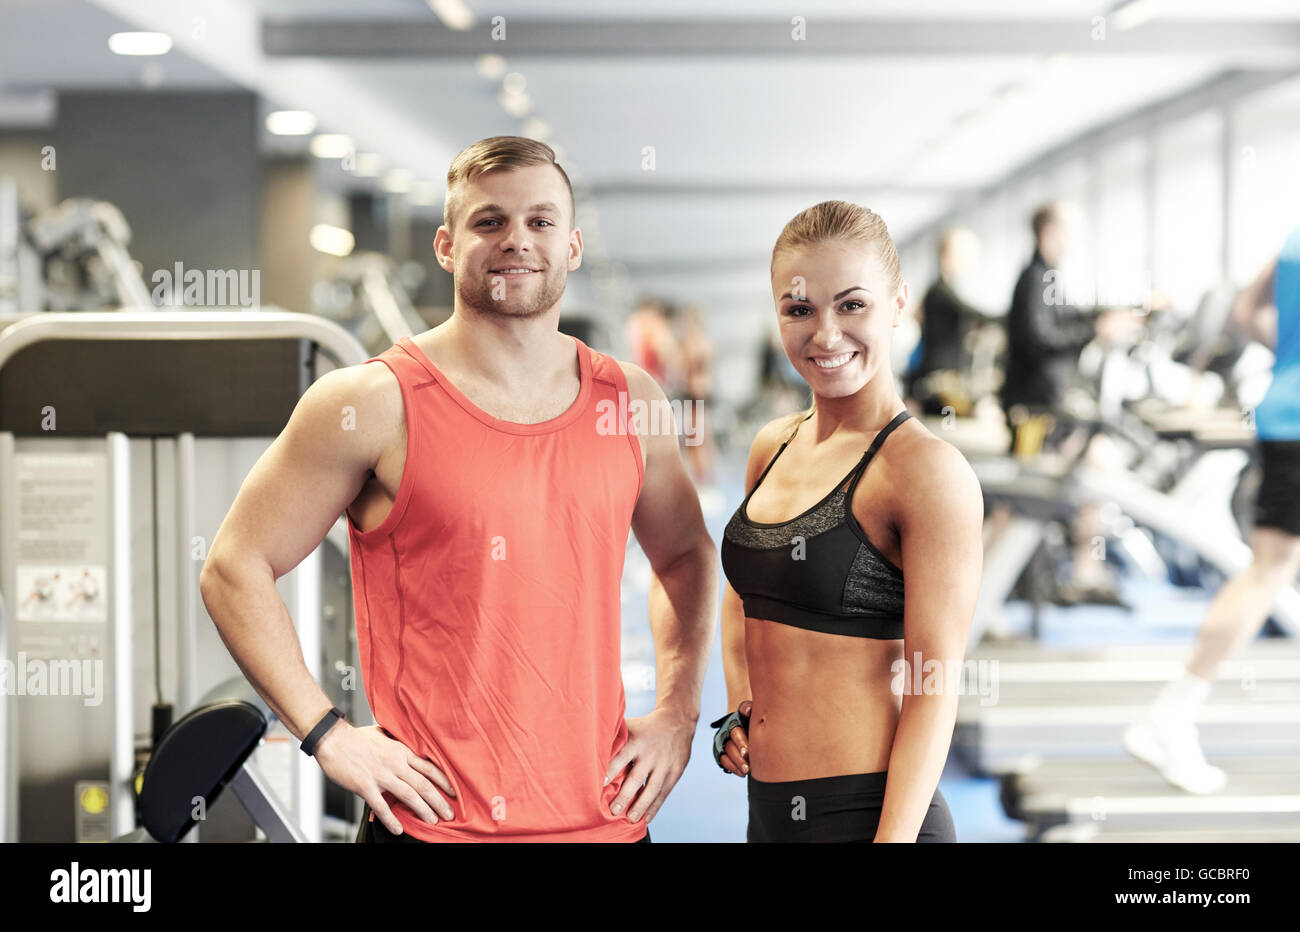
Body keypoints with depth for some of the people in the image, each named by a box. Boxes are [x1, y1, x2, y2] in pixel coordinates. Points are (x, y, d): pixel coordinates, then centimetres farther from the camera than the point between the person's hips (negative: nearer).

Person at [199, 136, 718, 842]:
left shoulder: (629, 401, 5)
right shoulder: (372, 404, -8)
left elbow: (685, 554, 21)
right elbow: (235, 568, -5)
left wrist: (677, 714, 10)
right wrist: (329, 737, -11)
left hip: (607, 815, 4)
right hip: (432, 821, -4)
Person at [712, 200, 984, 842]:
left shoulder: (927, 470, -14)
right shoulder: (773, 448, 6)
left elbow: (934, 689, -15)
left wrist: (895, 836, -21)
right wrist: (738, 711, 10)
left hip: (867, 813, -7)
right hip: (767, 808, 7)